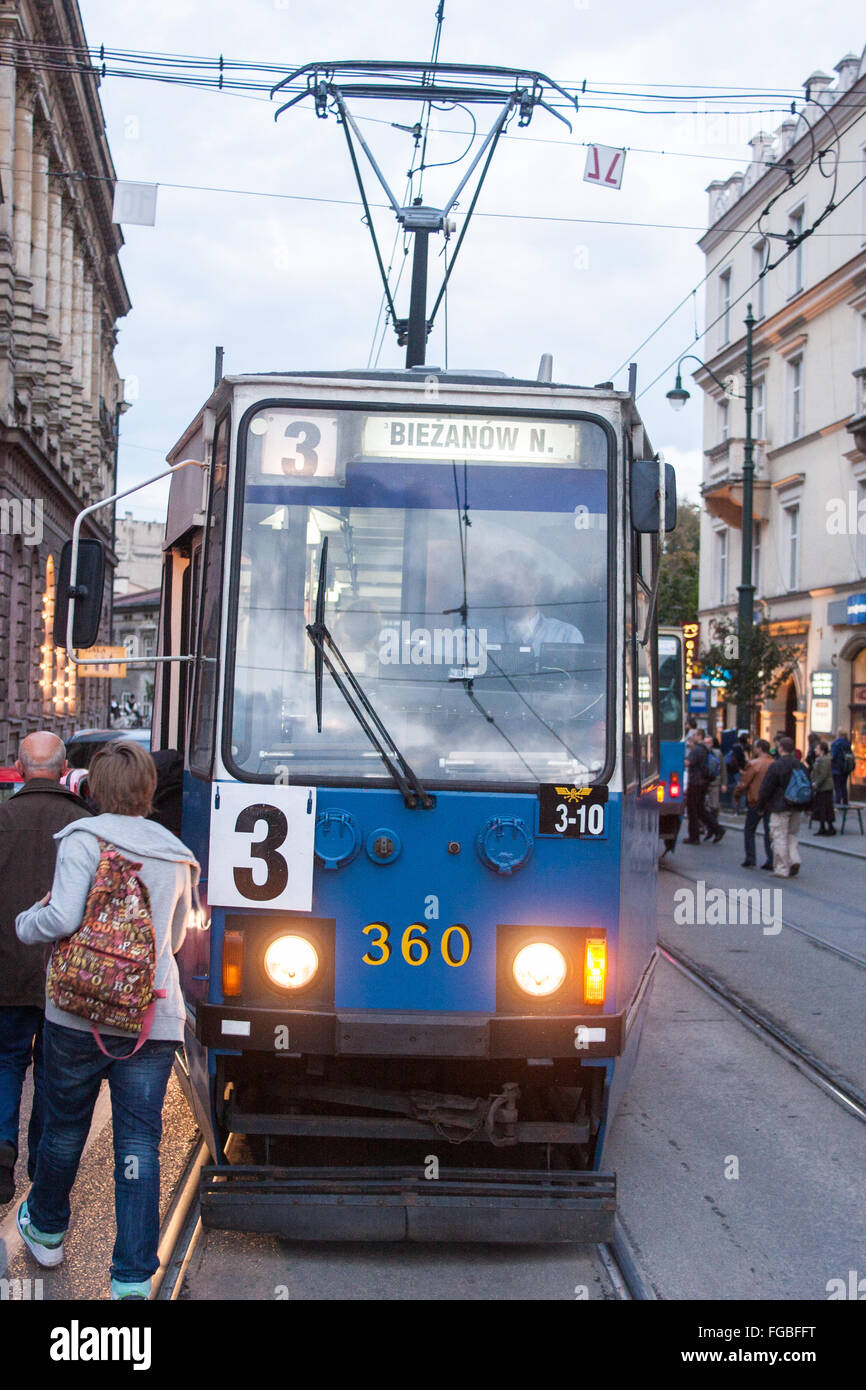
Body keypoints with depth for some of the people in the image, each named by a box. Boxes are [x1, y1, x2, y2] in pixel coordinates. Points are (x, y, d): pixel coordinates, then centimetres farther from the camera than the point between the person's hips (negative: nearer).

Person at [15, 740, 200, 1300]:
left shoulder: (84, 839, -7)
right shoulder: (175, 855, 9)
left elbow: (62, 919, -18)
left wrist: (27, 921, 1)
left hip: (80, 1012, -2)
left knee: (64, 1127, 19)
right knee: (140, 1144, 3)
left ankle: (46, 1229, 41)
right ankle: (133, 1277, 0)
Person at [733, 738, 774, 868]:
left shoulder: (753, 764, -11)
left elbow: (744, 782, -9)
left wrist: (736, 795, 6)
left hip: (755, 802, -4)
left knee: (749, 830, 9)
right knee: (769, 831, 8)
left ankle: (750, 859, 4)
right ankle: (770, 861, 4)